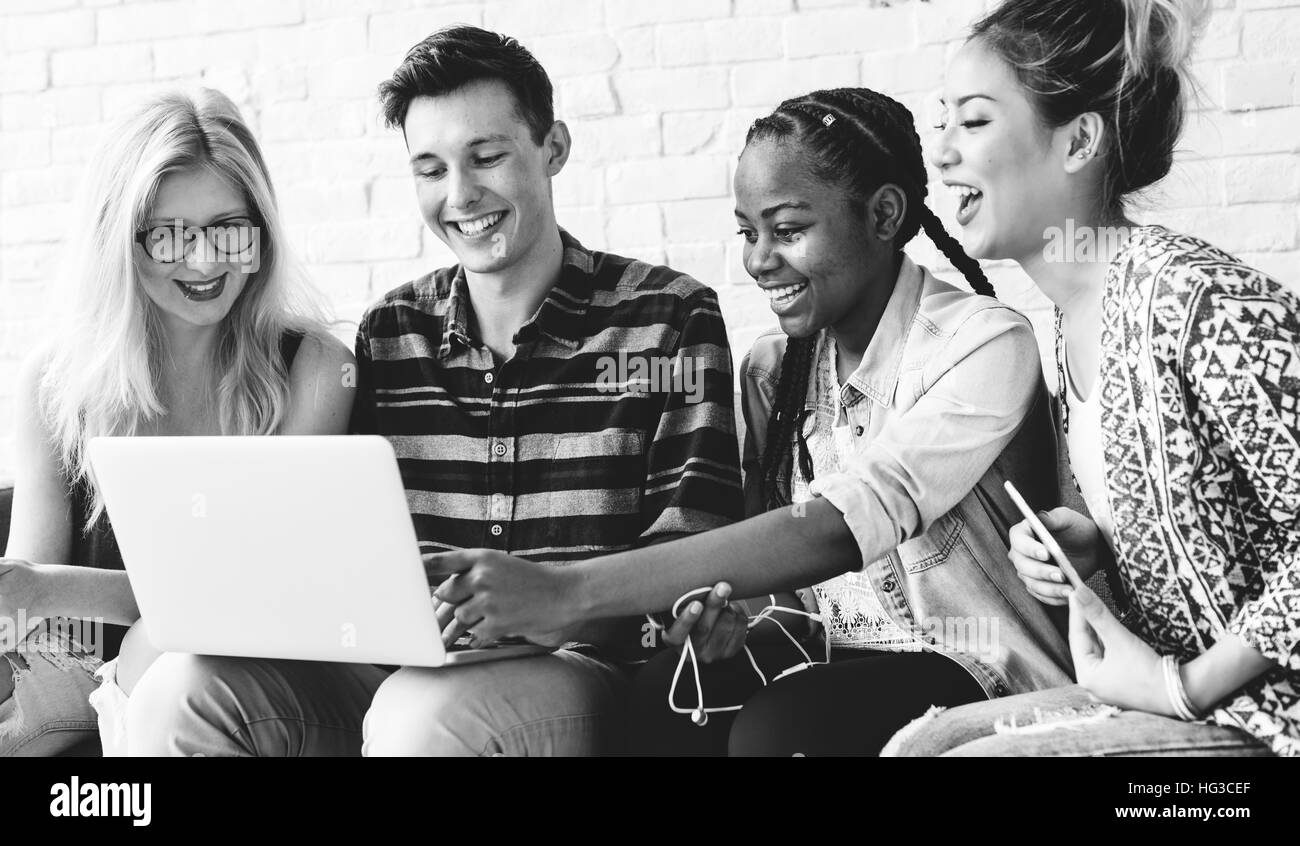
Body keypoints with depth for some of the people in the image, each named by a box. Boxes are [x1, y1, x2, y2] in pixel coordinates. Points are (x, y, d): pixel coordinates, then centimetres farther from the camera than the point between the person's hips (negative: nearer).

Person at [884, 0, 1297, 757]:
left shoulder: (1203, 302, -21)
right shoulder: (1075, 322, 6)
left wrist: (1185, 686, -16)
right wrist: (1090, 546, 0)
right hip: (1171, 682, 8)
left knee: (954, 749, -15)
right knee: (918, 742, 0)